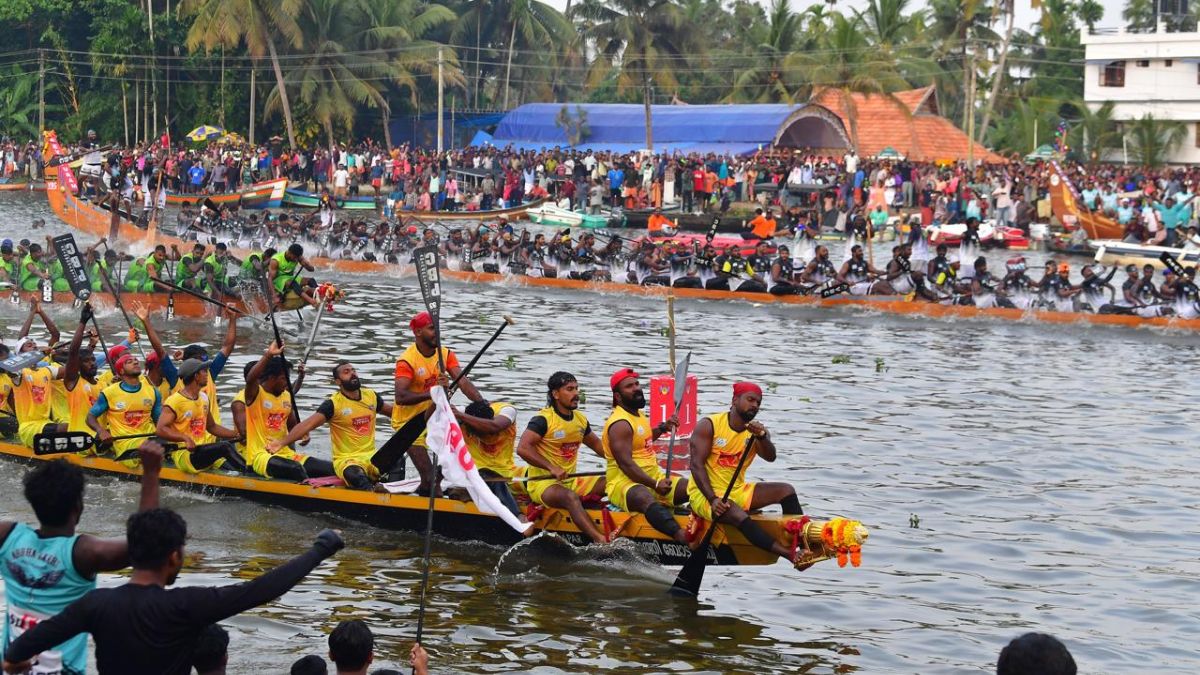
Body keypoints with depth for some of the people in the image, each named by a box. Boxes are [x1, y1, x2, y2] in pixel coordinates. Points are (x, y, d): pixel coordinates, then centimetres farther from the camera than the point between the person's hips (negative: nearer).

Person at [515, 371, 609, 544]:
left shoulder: (581, 419, 12)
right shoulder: (543, 419, -11)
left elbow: (598, 445, 26)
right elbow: (522, 448, -21)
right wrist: (552, 468, -26)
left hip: (572, 481, 9)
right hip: (542, 483, -8)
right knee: (570, 497, -38)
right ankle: (599, 540, -55)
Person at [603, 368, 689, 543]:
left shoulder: (637, 414, 17)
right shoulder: (620, 424, -13)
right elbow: (626, 464, -22)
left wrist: (663, 428, 23)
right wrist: (654, 485, -25)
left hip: (654, 477, 11)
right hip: (624, 483, -11)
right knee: (646, 498, -43)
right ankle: (684, 539, -69)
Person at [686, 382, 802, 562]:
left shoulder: (757, 430, 6)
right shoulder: (708, 425, -7)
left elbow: (770, 457, -13)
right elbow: (697, 464, -15)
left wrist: (762, 437, -35)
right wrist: (712, 500, -26)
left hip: (737, 491, 6)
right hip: (704, 493, -6)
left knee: (786, 491, -10)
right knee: (740, 517, -33)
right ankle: (792, 556, -41)